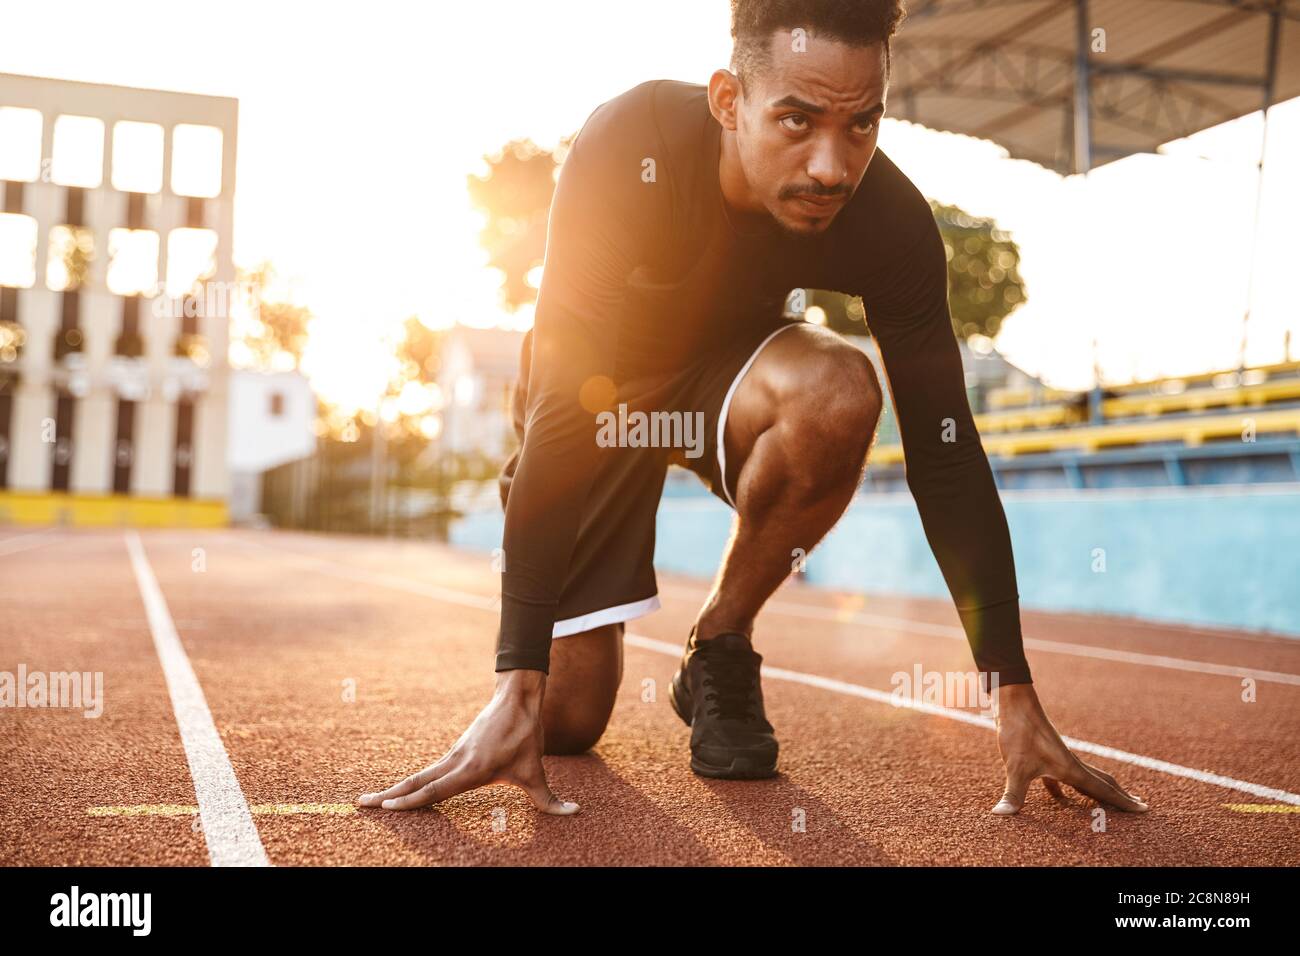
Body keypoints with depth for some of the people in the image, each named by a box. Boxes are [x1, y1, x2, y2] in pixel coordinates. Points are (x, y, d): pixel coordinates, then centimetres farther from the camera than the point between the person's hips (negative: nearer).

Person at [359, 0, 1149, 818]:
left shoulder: (890, 220, -27)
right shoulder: (630, 150, -34)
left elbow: (945, 456, -22)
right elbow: (564, 408, -38)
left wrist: (1016, 697, -25)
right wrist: (519, 683, -41)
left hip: (725, 366, 2)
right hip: (597, 386, -1)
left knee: (838, 394, -36)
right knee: (566, 717, -7)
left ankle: (720, 649, -11)